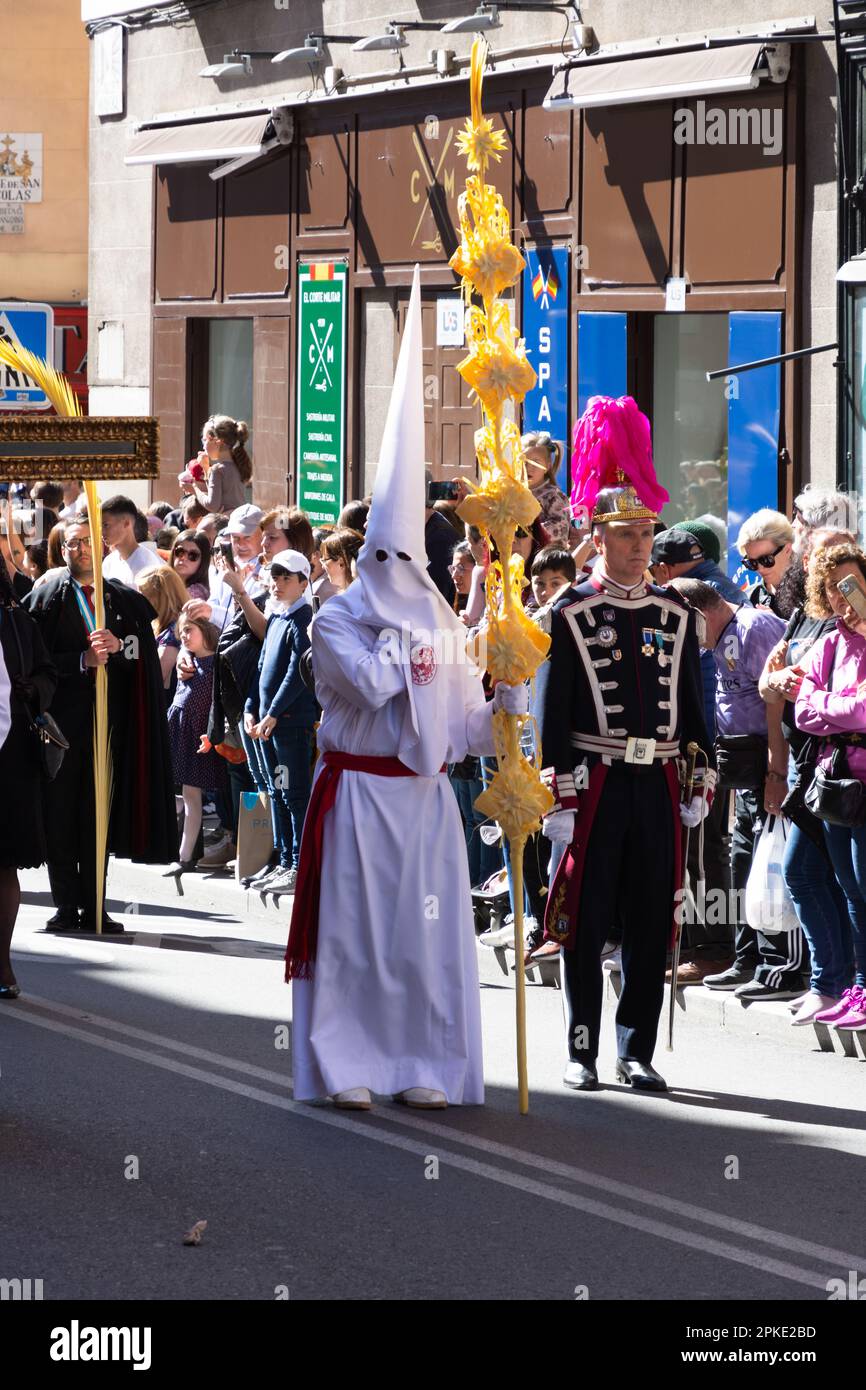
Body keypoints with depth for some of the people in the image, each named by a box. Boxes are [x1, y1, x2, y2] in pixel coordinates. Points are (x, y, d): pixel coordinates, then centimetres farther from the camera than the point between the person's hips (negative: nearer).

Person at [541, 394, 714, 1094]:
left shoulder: (677, 615, 9)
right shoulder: (571, 615, -3)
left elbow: (693, 705, 13)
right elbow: (553, 713, -4)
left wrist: (701, 785, 7)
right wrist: (557, 799, -9)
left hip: (659, 784, 3)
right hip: (595, 780, -3)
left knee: (652, 922, 5)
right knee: (586, 920, 1)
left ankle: (638, 1050, 13)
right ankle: (583, 1051, 8)